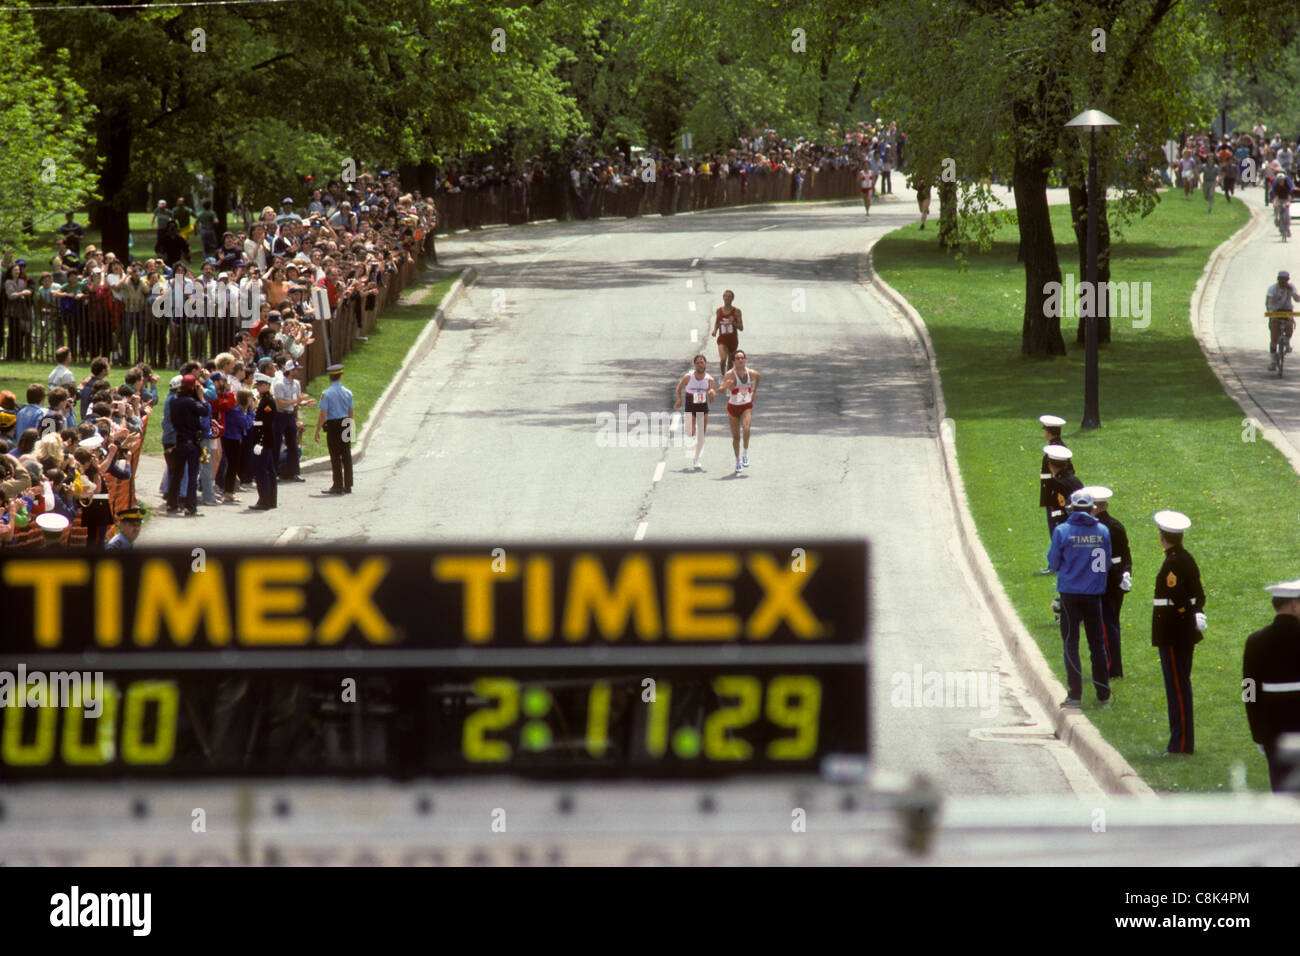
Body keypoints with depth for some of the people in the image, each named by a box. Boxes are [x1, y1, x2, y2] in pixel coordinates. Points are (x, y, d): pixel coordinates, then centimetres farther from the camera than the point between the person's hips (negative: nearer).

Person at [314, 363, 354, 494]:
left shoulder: (326, 394, -11)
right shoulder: (347, 392, 4)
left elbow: (323, 415, -13)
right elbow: (351, 413, 10)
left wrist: (317, 430, -6)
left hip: (333, 426, -5)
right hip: (346, 425, 5)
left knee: (335, 456, -1)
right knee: (346, 456, 10)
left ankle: (338, 486, 0)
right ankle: (348, 486, 15)